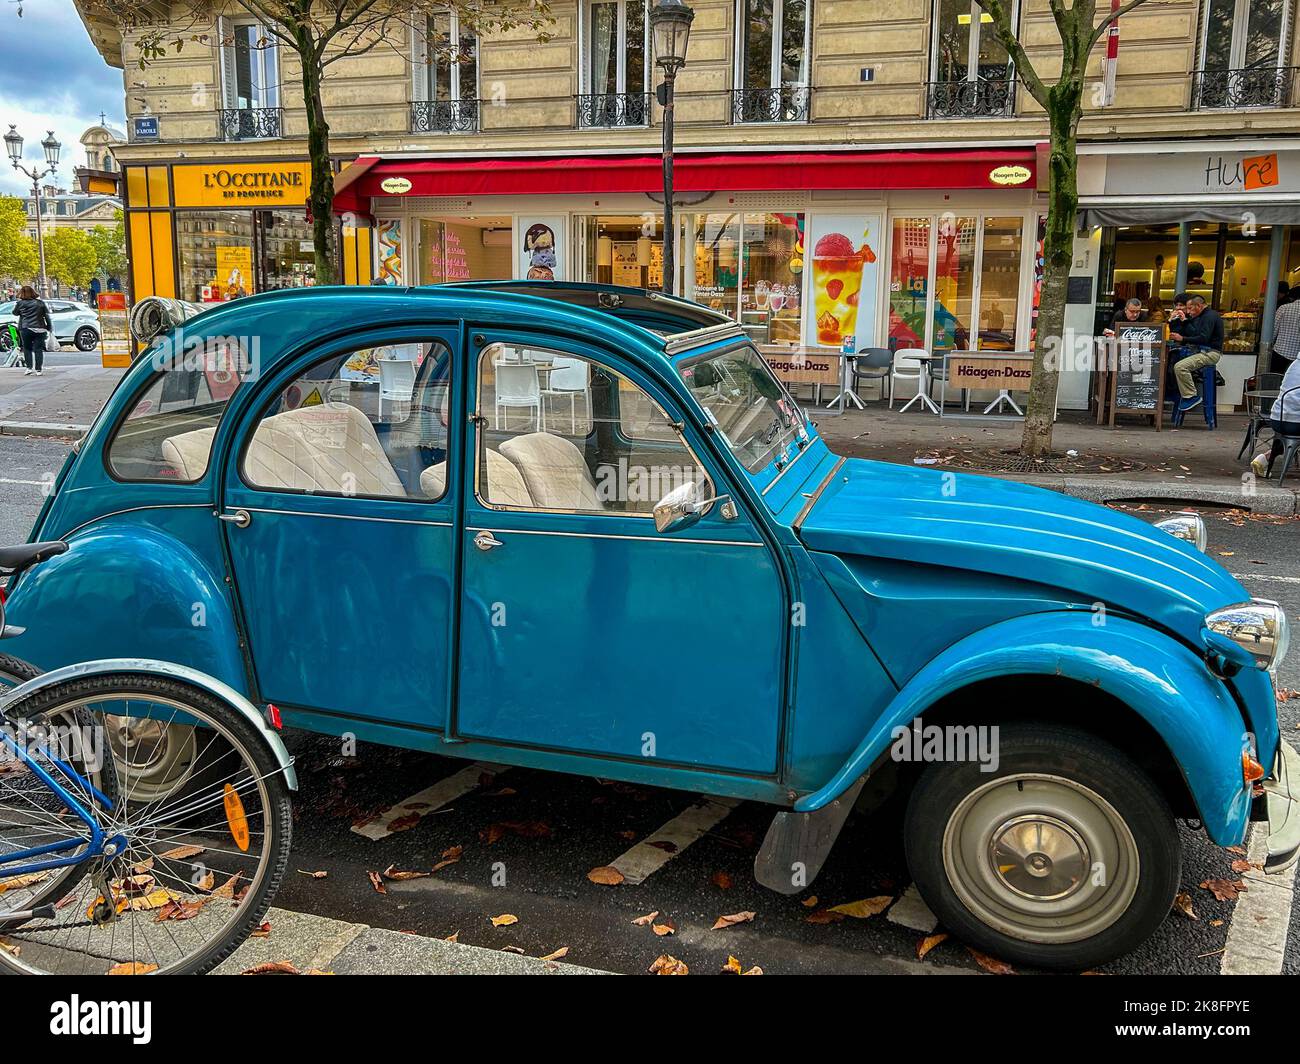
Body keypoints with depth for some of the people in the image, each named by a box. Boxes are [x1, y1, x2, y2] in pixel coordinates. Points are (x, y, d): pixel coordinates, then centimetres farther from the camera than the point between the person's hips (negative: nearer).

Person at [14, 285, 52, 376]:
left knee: (27, 348, 10)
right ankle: (39, 369, -1)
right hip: (39, 329, 1)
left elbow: (15, 313, 15)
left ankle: (29, 367, 1)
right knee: (38, 349, 3)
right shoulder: (40, 303, 3)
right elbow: (47, 316, 4)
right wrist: (49, 327, 11)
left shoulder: (20, 303, -1)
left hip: (25, 329, -1)